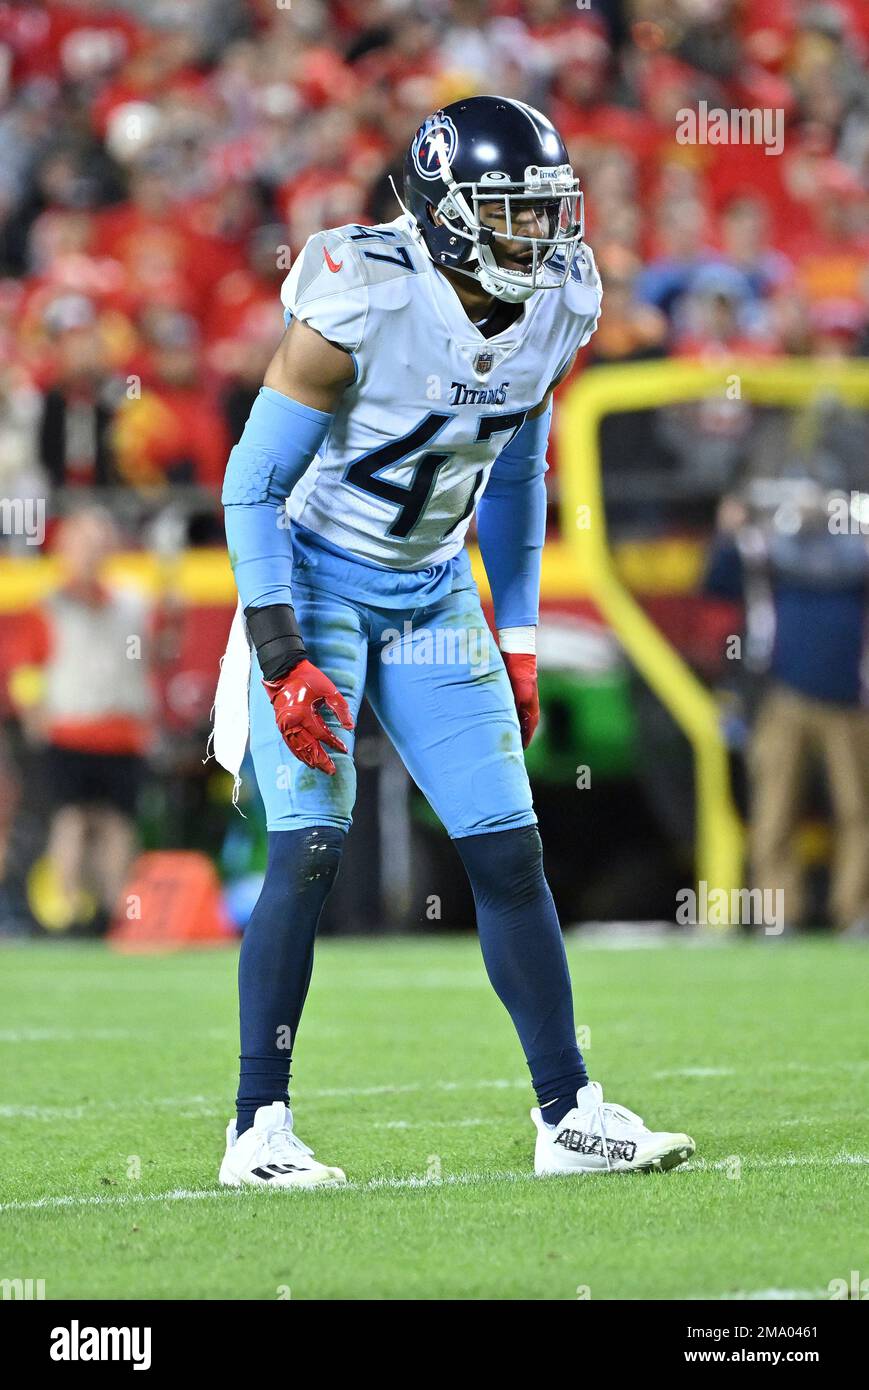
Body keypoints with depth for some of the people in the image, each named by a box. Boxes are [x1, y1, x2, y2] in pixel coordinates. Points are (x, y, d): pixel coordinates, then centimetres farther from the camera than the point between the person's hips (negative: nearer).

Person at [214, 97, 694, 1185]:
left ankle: (569, 1115, 6)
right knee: (309, 850, -14)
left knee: (509, 851, 0)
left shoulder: (556, 309, -5)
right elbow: (252, 485, -18)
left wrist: (517, 644, 12)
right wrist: (283, 659, -22)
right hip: (316, 582, -6)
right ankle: (258, 1129, -7)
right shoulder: (361, 308, -25)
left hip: (431, 597, 6)